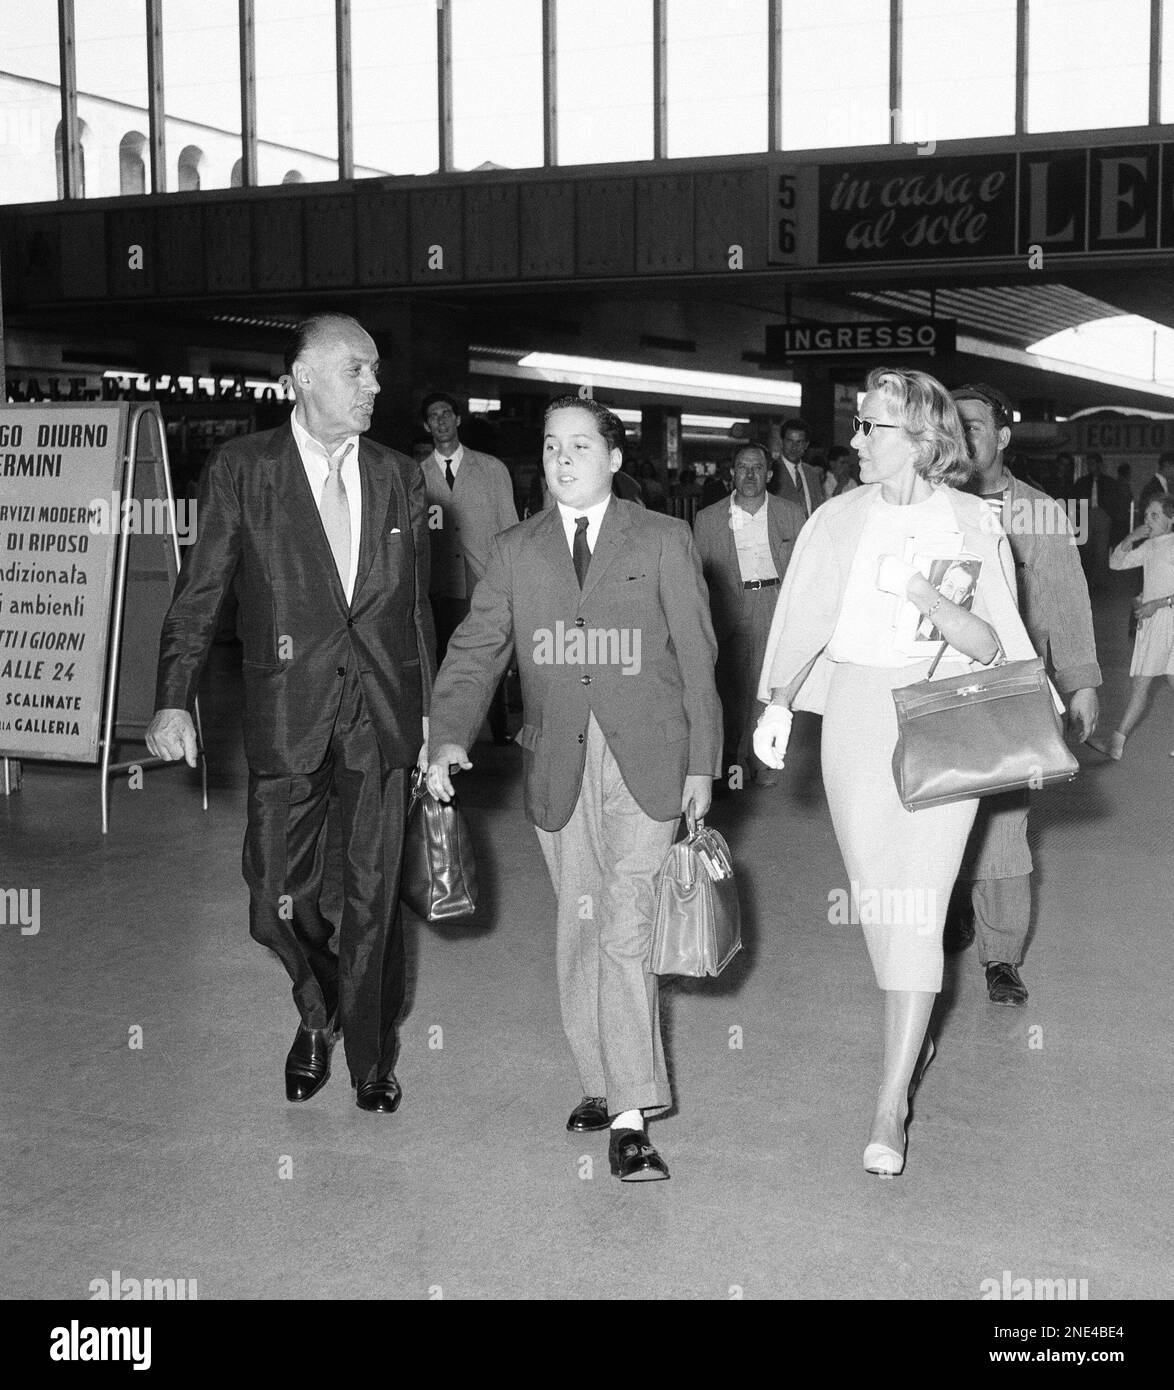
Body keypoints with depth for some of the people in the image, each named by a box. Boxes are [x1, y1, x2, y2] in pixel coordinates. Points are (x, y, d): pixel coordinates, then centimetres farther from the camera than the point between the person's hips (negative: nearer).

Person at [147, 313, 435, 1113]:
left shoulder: (399, 477, 7)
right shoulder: (243, 470, -1)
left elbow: (418, 605, 12)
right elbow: (199, 594, -2)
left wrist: (430, 709, 11)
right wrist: (175, 699, -13)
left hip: (383, 716, 2)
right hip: (288, 718, -2)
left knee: (376, 898, 8)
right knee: (278, 905, 4)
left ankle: (371, 1055, 28)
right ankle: (318, 1015, 36)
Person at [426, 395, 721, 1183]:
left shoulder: (664, 542, 5)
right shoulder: (514, 553, 11)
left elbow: (697, 657, 4)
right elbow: (475, 652, 4)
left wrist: (702, 763, 0)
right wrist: (449, 737, -12)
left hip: (647, 761, -3)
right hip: (560, 768, 3)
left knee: (626, 929, -12)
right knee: (579, 932, 9)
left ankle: (630, 1115, -7)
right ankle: (603, 1084, 24)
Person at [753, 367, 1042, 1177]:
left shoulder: (973, 524, -2)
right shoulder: (839, 521, 3)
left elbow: (994, 647, -3)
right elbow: (803, 623, 2)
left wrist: (932, 601, -21)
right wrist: (778, 703, -11)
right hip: (855, 716, 3)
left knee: (917, 906, -8)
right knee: (873, 894, 10)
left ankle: (892, 1103, -5)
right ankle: (912, 1036, 35)